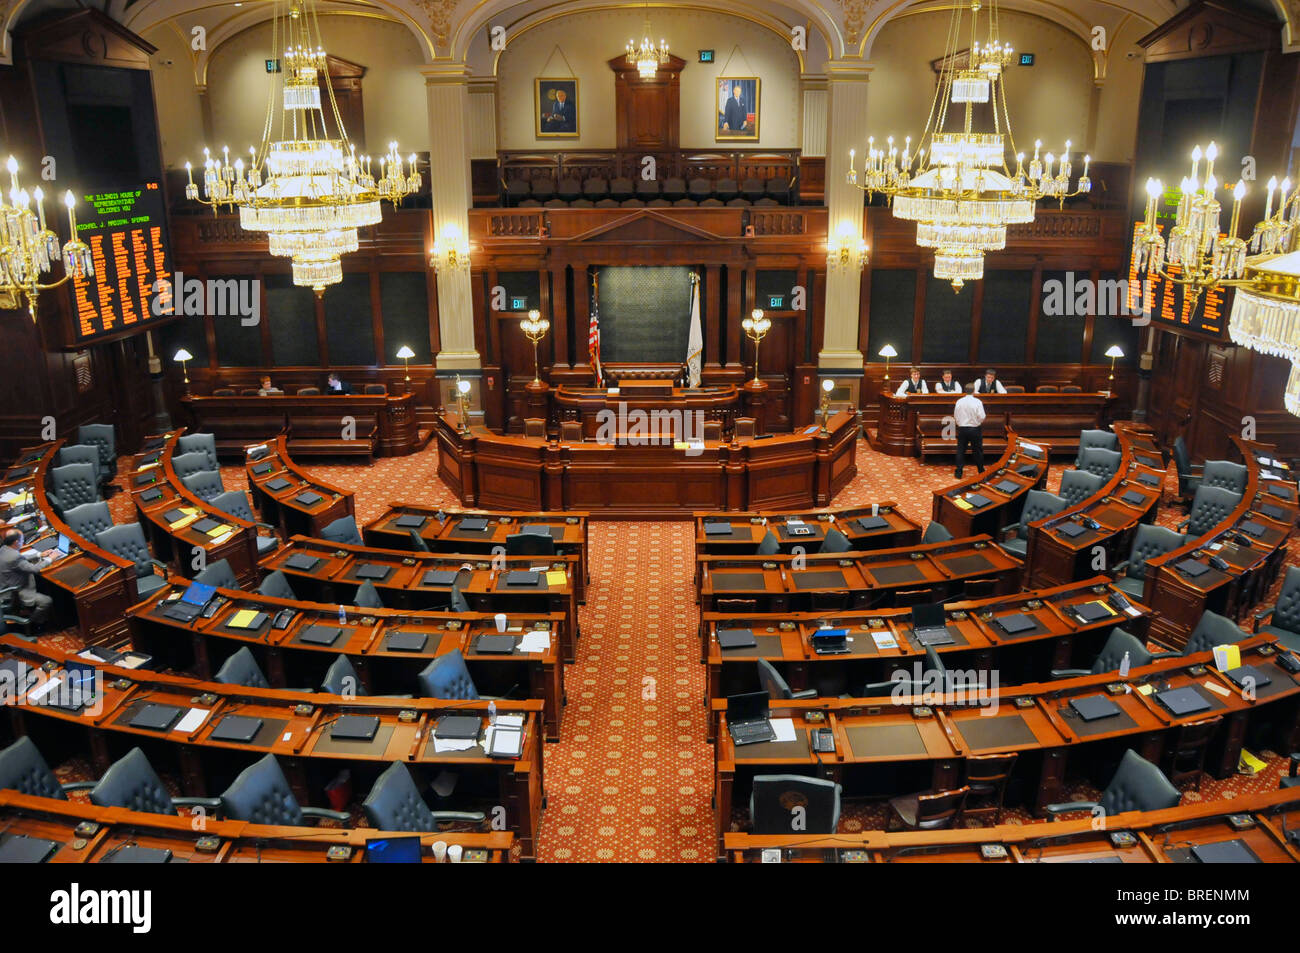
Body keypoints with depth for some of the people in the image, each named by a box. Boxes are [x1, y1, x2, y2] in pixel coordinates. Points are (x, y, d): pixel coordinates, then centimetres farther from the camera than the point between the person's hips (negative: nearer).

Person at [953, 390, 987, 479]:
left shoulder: (959, 402, -4)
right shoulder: (977, 402, -12)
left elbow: (955, 417, 4)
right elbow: (982, 417, -12)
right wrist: (980, 424, 10)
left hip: (962, 429, 2)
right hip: (975, 429, -2)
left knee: (960, 451, 8)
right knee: (977, 451, 10)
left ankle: (959, 473, 8)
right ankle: (981, 472, 21)